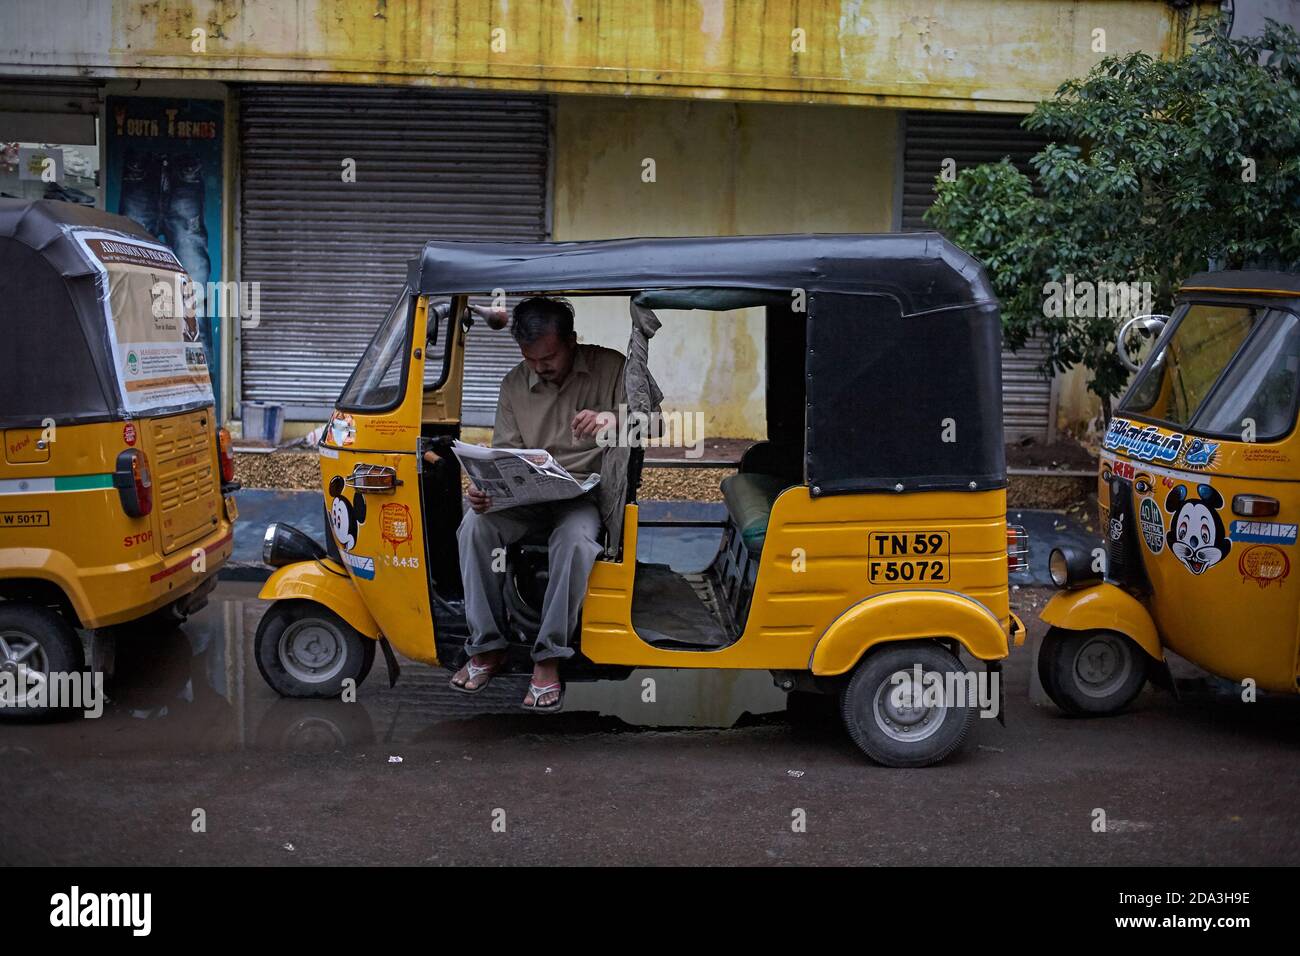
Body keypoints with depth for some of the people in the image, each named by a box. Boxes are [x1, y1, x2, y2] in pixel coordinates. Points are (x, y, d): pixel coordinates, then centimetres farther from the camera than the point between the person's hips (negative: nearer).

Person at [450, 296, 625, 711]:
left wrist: (614, 419, -30)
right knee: (476, 524, -27)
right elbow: (504, 452, 8)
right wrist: (485, 488, -15)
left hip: (586, 493, -3)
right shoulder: (515, 383, 9)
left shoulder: (610, 368, -2)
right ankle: (487, 647, -17)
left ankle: (548, 659, -27)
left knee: (575, 539, -38)